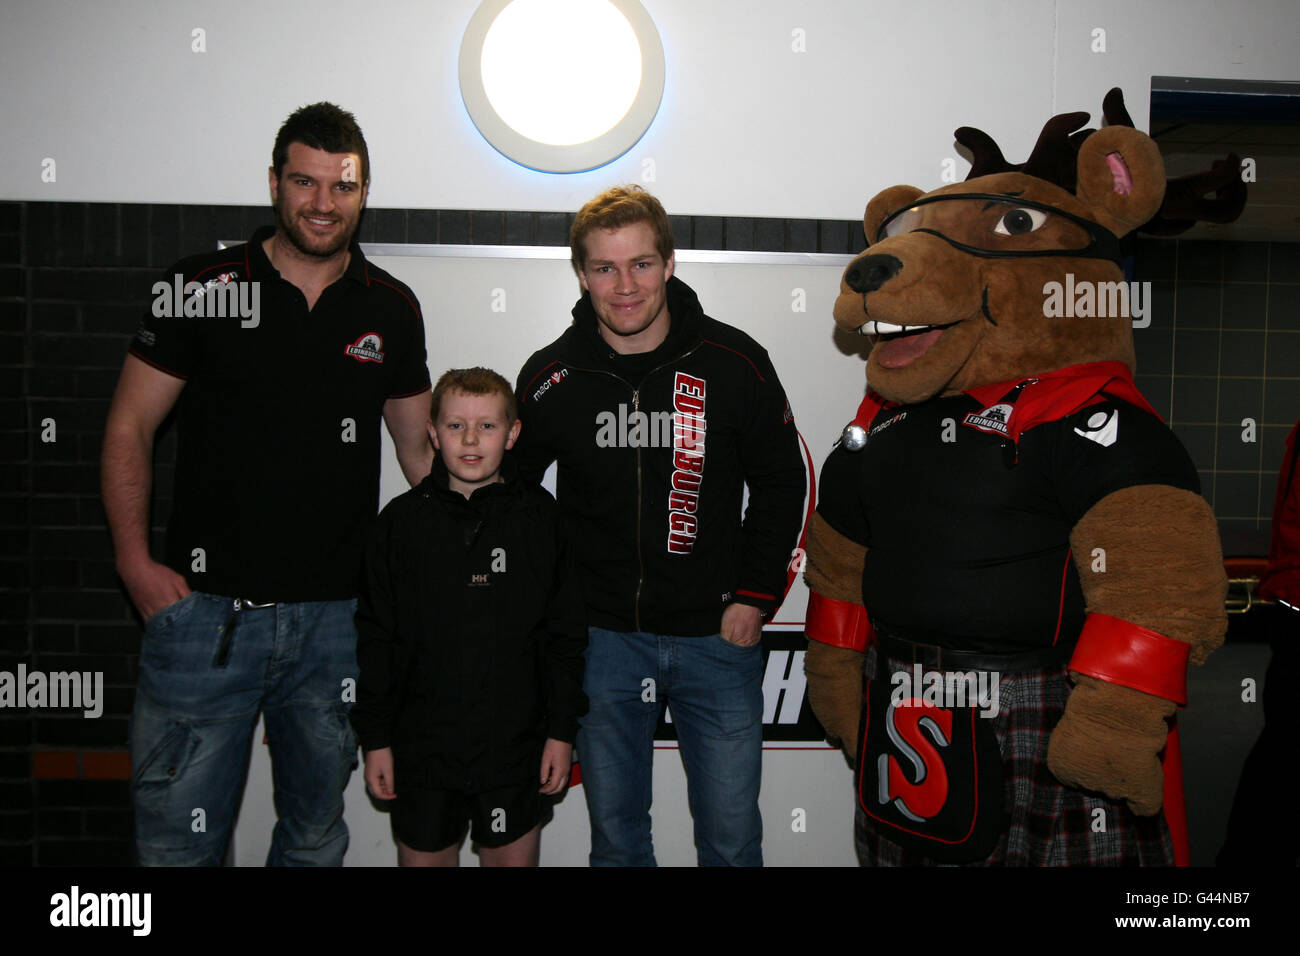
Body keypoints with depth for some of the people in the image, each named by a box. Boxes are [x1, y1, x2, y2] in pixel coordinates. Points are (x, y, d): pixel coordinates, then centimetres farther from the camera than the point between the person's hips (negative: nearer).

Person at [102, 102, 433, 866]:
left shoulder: (391, 310, 5)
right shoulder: (200, 289, -1)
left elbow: (418, 447, 13)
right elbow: (130, 430, 2)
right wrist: (135, 561, -7)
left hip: (335, 621, 2)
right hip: (205, 611, -2)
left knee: (316, 836, 18)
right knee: (178, 841, 6)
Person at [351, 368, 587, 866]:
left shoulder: (540, 516, -1)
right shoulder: (403, 520, -1)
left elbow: (565, 633, 1)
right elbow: (375, 638, 2)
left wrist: (562, 729, -1)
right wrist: (375, 737, 0)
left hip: (516, 749, 0)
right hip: (423, 748, 0)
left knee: (515, 857, 12)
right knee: (424, 857, 12)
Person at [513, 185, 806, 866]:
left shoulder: (734, 363, -6)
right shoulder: (550, 377, -3)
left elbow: (779, 484, 4)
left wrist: (754, 597, -2)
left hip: (718, 636, 0)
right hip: (602, 639, 1)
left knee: (732, 840, 9)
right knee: (616, 839, 15)